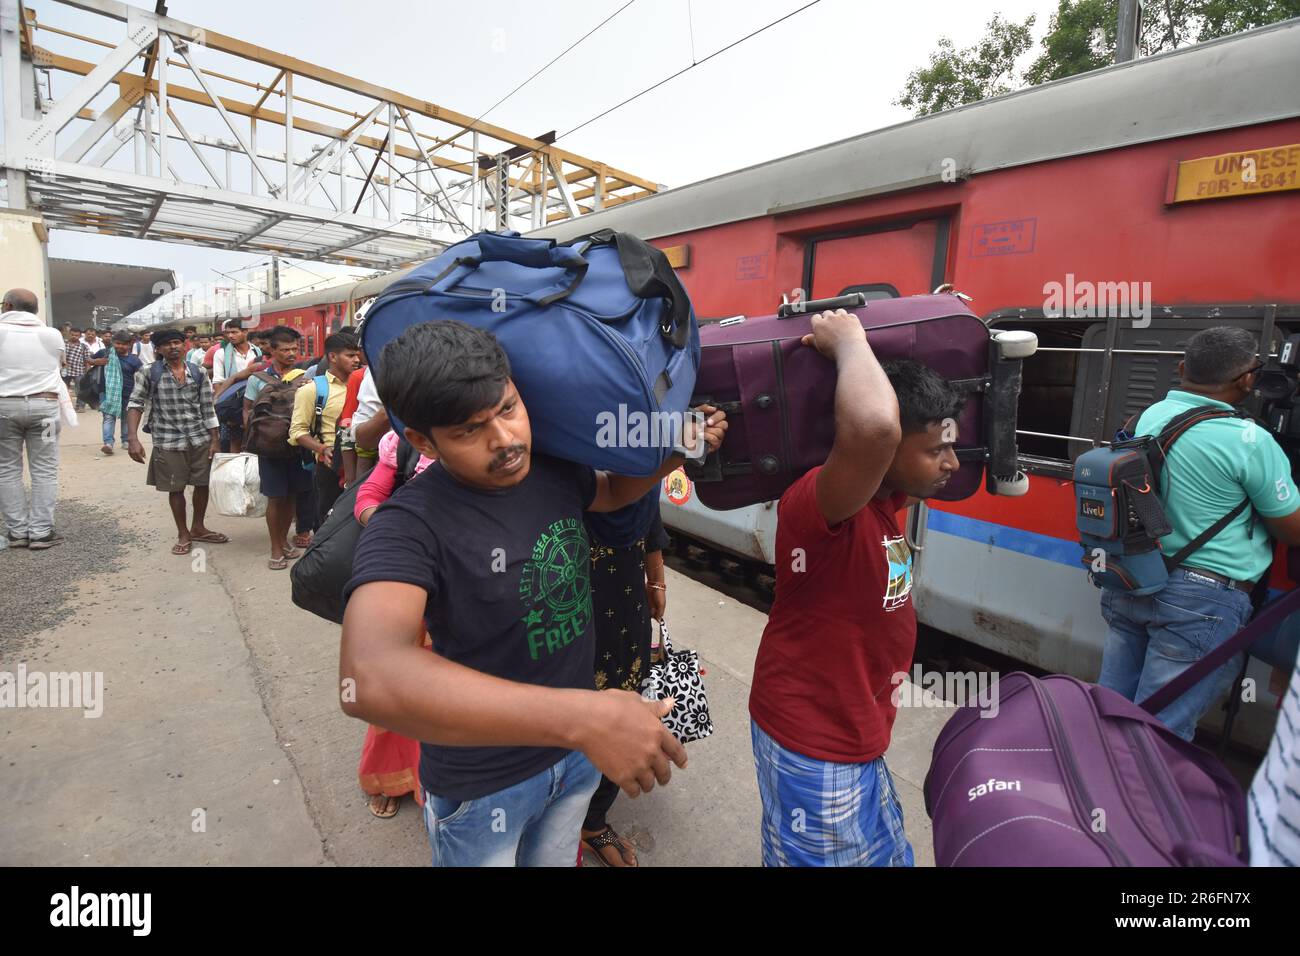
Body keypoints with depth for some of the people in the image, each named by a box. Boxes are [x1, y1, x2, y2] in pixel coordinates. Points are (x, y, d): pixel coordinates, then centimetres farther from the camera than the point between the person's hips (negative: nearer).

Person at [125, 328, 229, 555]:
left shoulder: (198, 372, 3)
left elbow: (207, 409, 5)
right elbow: (135, 405, -4)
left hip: (200, 438, 3)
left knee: (203, 484, 10)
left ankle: (198, 528, 30)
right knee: (176, 488, 7)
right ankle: (183, 534, 22)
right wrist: (132, 439, -15)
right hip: (169, 441, -2)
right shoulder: (149, 373, -4)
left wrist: (214, 440, 2)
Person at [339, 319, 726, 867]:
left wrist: (678, 452, -4)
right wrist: (587, 715, -48)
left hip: (575, 753, 5)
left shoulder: (556, 470, -8)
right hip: (482, 784, -5)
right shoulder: (409, 526, -28)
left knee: (556, 861, 27)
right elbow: (370, 679, -45)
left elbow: (613, 491, 15)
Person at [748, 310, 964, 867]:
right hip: (811, 743, -9)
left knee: (886, 856, 27)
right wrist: (847, 339, -33)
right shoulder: (820, 500, -29)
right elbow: (875, 428, -50)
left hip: (853, 733, 9)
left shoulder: (881, 496, 0)